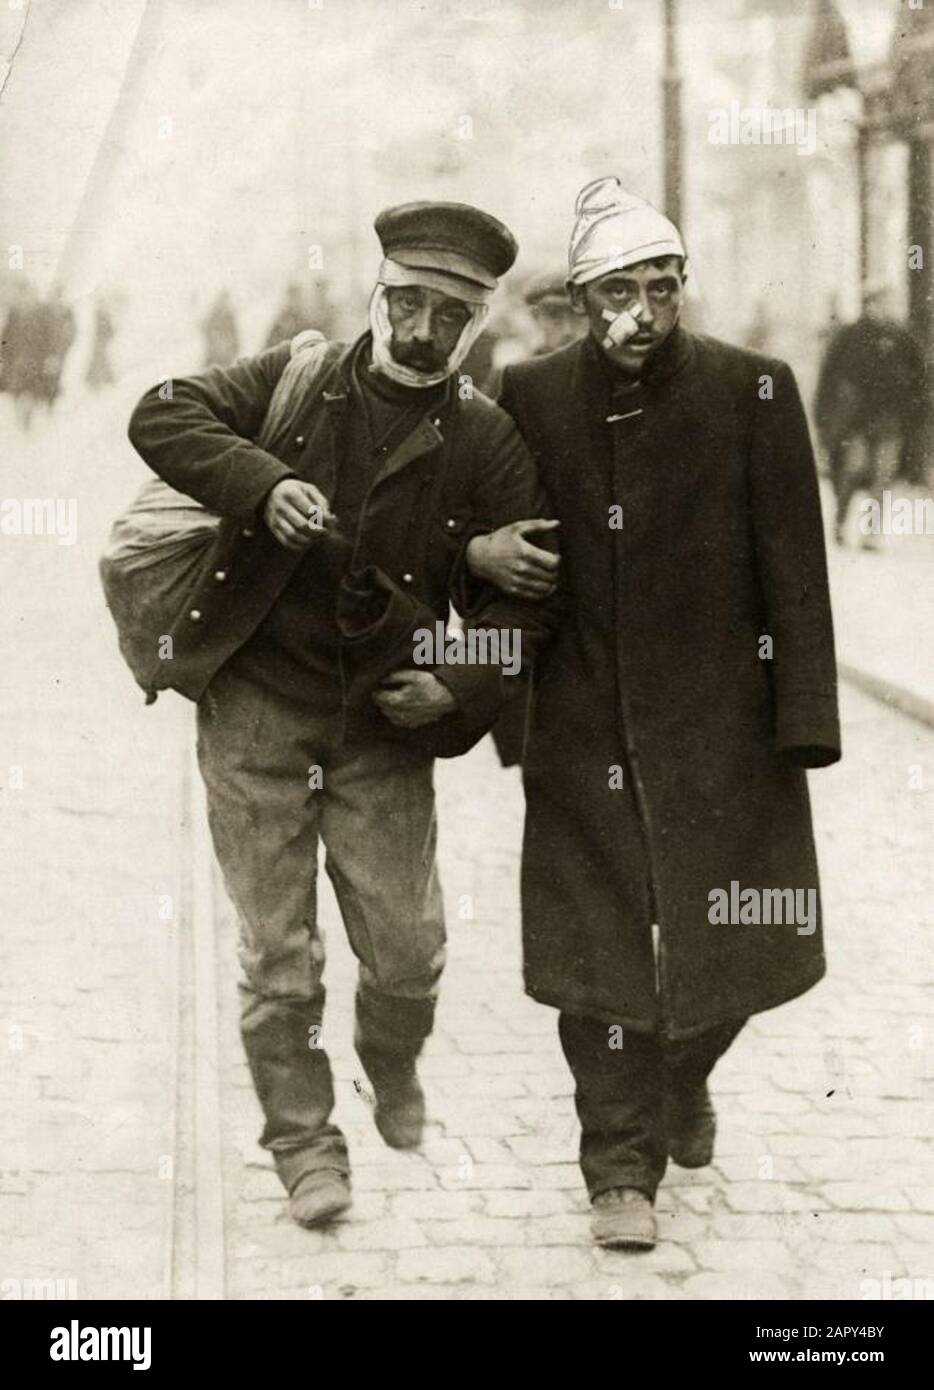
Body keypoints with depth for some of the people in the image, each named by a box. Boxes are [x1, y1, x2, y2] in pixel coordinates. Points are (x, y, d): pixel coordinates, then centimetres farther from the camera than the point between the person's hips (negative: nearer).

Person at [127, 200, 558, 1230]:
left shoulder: (486, 442, 0)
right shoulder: (294, 381, 1)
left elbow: (528, 593, 2)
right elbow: (162, 417, -9)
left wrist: (462, 685, -14)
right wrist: (262, 485, -24)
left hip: (385, 731, 1)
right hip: (254, 712, 0)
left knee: (407, 951, 3)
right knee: (276, 954, 3)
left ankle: (392, 1067, 37)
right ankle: (303, 1144, 18)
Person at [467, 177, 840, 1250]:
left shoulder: (753, 392, -5)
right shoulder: (530, 398, 0)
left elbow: (792, 569, -5)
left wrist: (801, 720, -9)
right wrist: (481, 551, -10)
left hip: (719, 722, -1)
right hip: (583, 729, 1)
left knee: (735, 946, 8)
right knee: (600, 949, 3)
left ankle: (686, 1079, 40)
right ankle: (621, 1169, 15)